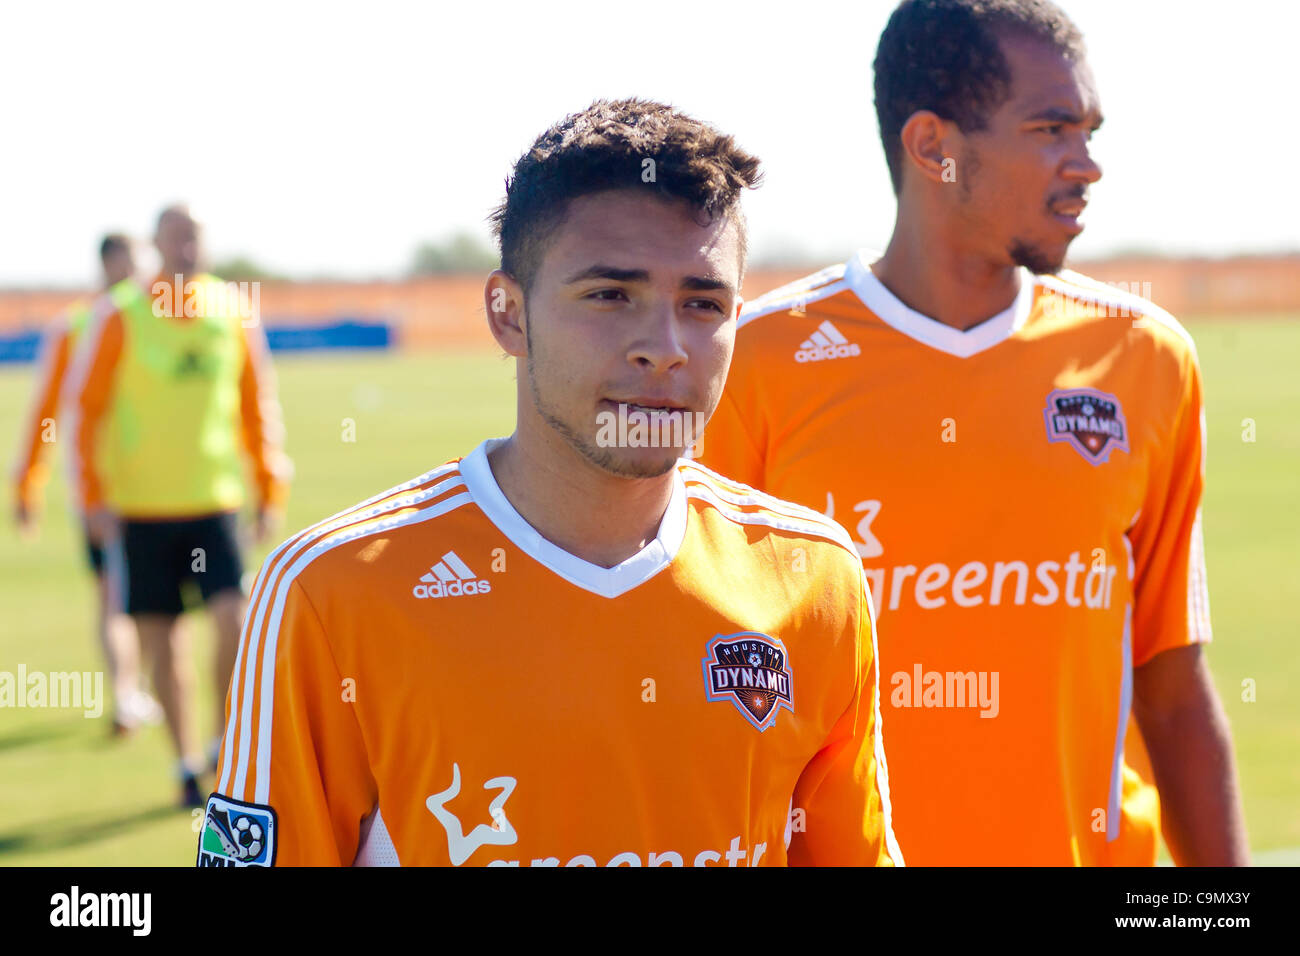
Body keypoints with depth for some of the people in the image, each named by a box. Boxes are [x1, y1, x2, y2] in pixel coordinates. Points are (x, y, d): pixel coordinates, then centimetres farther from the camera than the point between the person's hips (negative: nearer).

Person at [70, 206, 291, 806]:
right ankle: (188, 765, 17)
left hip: (216, 502, 1)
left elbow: (258, 403, 11)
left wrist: (270, 489, 9)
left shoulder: (234, 312, 4)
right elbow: (85, 408, 0)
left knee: (235, 618, -13)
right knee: (163, 641, 4)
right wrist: (93, 495, -6)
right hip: (141, 508, -1)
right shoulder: (122, 322, -3)